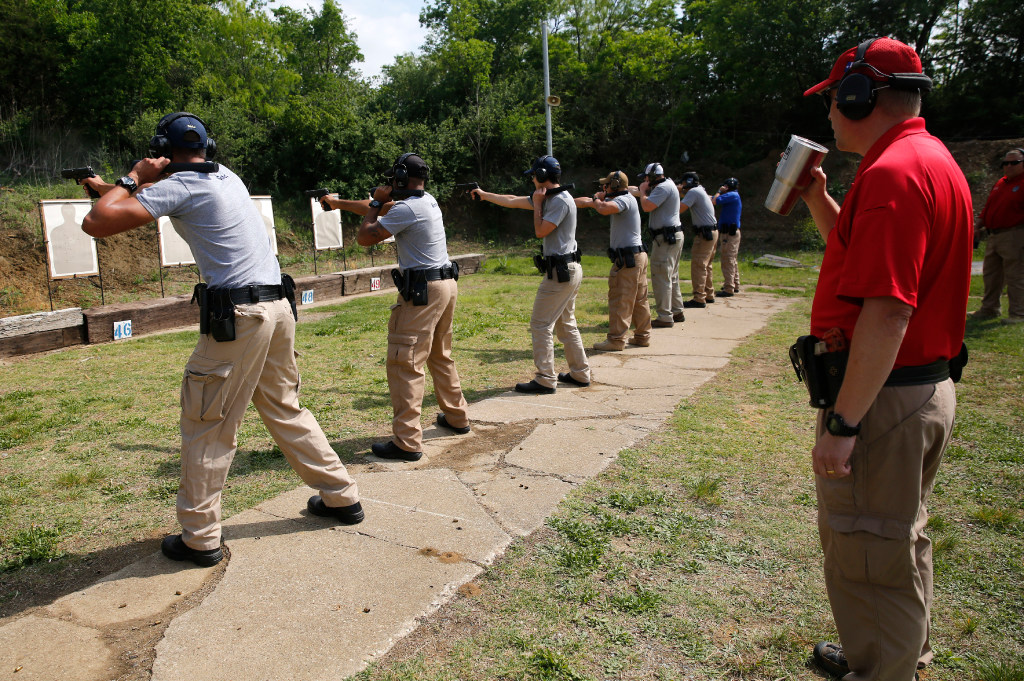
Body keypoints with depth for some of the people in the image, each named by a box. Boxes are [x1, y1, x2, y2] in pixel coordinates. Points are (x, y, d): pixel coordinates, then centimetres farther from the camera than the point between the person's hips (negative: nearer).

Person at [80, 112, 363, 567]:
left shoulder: (179, 185, -6)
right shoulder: (226, 176, 17)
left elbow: (97, 223, -11)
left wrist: (131, 179, 3)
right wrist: (110, 187, 37)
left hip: (237, 317, -8)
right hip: (279, 306, 8)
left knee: (206, 427, 4)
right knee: (284, 408, 20)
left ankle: (199, 539, 12)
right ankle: (341, 497, 25)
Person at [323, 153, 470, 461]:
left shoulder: (406, 209, -15)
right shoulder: (429, 201, 13)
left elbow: (365, 237, -11)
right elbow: (381, 210, 24)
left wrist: (376, 202, 3)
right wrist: (339, 202, 32)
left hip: (422, 292, -10)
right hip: (447, 285, 10)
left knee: (405, 364, -7)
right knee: (441, 357, 22)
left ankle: (407, 442, -8)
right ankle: (457, 417, 33)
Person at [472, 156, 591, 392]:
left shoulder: (561, 200, -15)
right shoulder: (547, 197, 14)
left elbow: (540, 231, -17)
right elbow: (512, 201, 21)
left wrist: (537, 203, -6)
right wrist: (484, 194, 27)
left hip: (561, 272, -10)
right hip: (568, 269, 10)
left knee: (540, 325, -6)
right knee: (566, 324, 16)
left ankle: (545, 380, -3)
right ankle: (580, 374, 23)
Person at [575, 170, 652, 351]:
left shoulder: (625, 199, -14)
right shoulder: (623, 199, 16)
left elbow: (604, 209, -33)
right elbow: (586, 202, 20)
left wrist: (595, 200, -12)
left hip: (627, 259, -10)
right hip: (638, 256, 10)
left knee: (620, 300, -6)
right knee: (639, 299, 14)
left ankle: (616, 340, -3)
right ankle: (642, 336, 23)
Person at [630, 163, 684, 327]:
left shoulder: (664, 187, -15)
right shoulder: (667, 185, 18)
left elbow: (647, 206, -21)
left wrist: (643, 190, -6)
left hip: (665, 238, -11)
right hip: (674, 236, 11)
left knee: (661, 277, -8)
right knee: (672, 277, 17)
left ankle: (665, 317, -7)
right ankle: (677, 312, 25)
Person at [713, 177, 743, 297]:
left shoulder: (733, 195, -12)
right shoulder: (734, 197, 20)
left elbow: (714, 201, -18)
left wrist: (719, 191, -2)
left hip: (729, 233, -11)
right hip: (733, 232, 11)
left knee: (728, 261, -11)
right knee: (733, 261, 18)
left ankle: (729, 289, -13)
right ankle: (735, 286, 27)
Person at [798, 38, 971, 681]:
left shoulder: (893, 171, -20)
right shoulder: (932, 159, 14)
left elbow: (888, 310, -28)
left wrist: (842, 422, -26)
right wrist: (819, 199, 17)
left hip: (884, 397, -11)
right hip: (925, 387, 11)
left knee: (869, 557, 3)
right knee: (899, 538, 26)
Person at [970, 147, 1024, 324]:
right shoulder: (1000, 183, 18)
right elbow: (988, 206, 24)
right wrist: (978, 225, 16)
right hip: (994, 235, 8)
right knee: (990, 274, 14)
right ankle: (989, 309, 25)